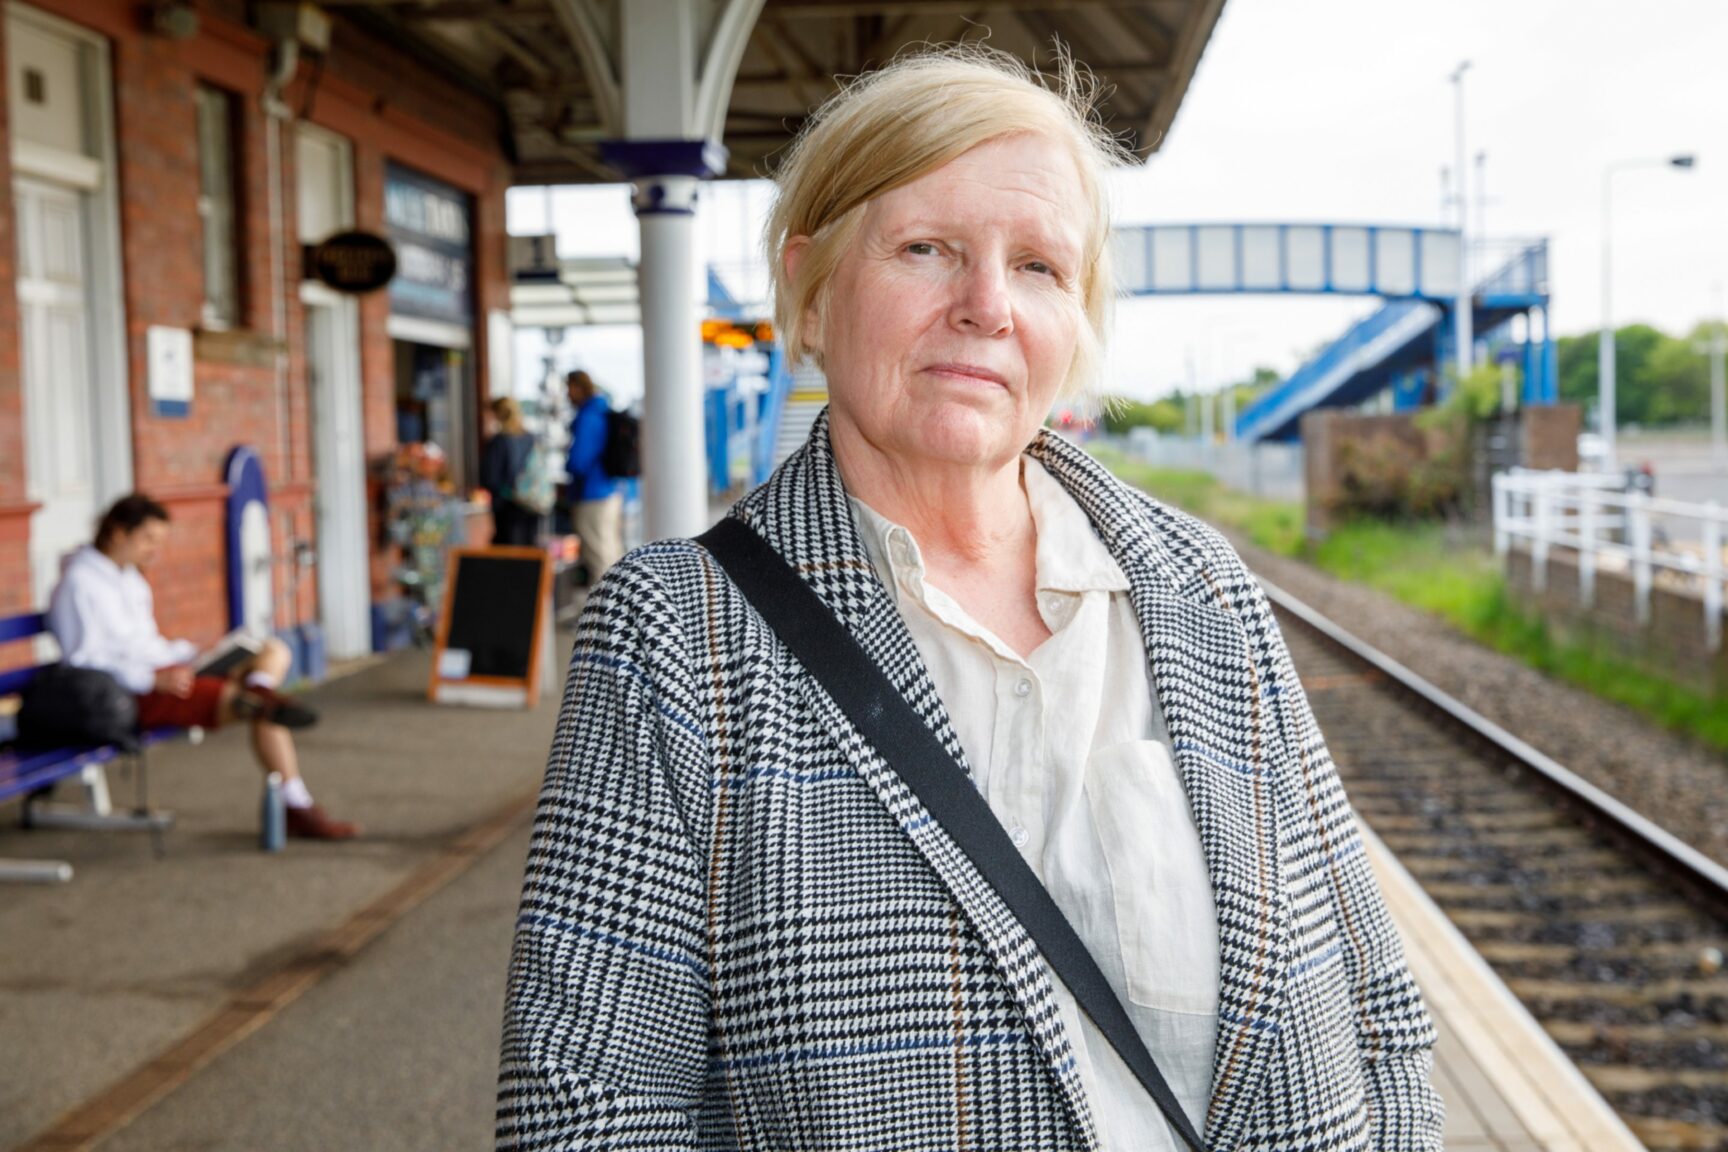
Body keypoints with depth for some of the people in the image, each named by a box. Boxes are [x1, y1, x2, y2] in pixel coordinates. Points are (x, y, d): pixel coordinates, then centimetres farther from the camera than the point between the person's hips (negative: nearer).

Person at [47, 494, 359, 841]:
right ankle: (298, 809, -24)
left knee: (275, 651, -3)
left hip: (161, 677, 10)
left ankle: (256, 692, -36)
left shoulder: (130, 577, 21)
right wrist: (154, 679, -25)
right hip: (130, 696, -10)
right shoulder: (79, 582, -9)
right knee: (266, 709, -24)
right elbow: (82, 660, -17)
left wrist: (194, 652, 11)